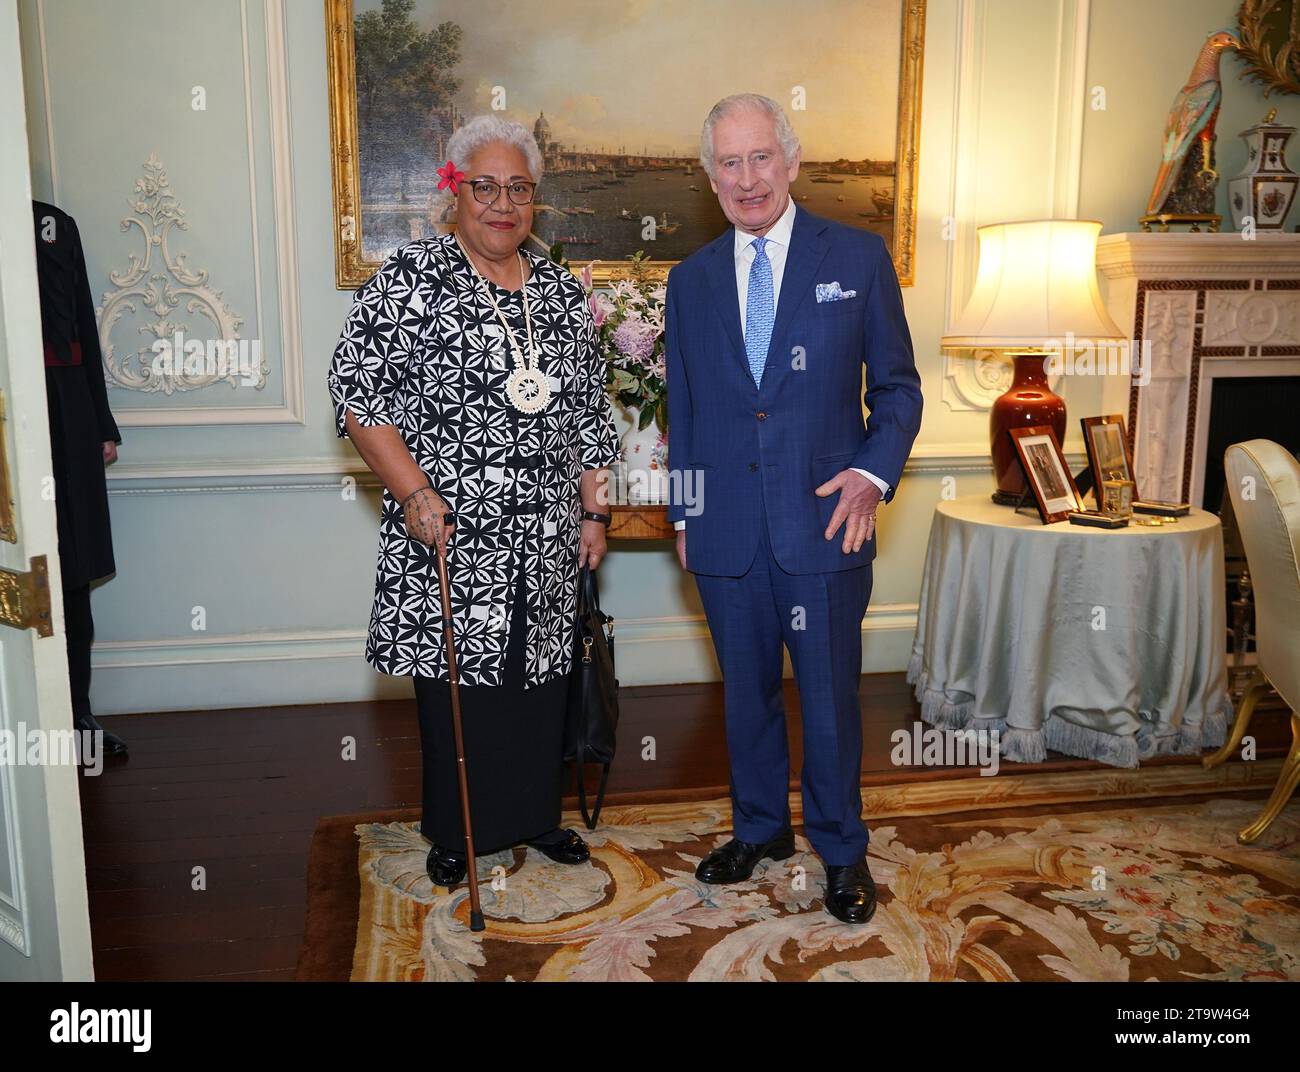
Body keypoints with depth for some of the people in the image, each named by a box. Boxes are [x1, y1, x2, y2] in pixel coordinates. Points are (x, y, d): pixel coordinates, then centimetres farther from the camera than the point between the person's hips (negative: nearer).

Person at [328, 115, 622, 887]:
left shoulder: (564, 293, 10)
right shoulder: (411, 280, -5)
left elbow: (589, 414, 14)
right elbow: (358, 391, -10)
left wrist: (594, 512, 11)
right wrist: (414, 493, -17)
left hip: (547, 537, 4)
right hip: (449, 535, -4)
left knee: (541, 673, 13)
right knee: (456, 677, 6)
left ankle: (535, 815, 32)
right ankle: (456, 831, 25)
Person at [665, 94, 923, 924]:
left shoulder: (859, 257, 1)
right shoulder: (691, 280, 9)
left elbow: (897, 386, 4)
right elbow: (683, 411, 14)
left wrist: (875, 471, -11)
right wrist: (683, 513, 11)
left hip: (824, 525, -2)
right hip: (727, 534, 3)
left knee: (830, 695, 8)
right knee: (747, 692, 15)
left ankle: (842, 848, 28)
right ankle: (760, 828, 36)